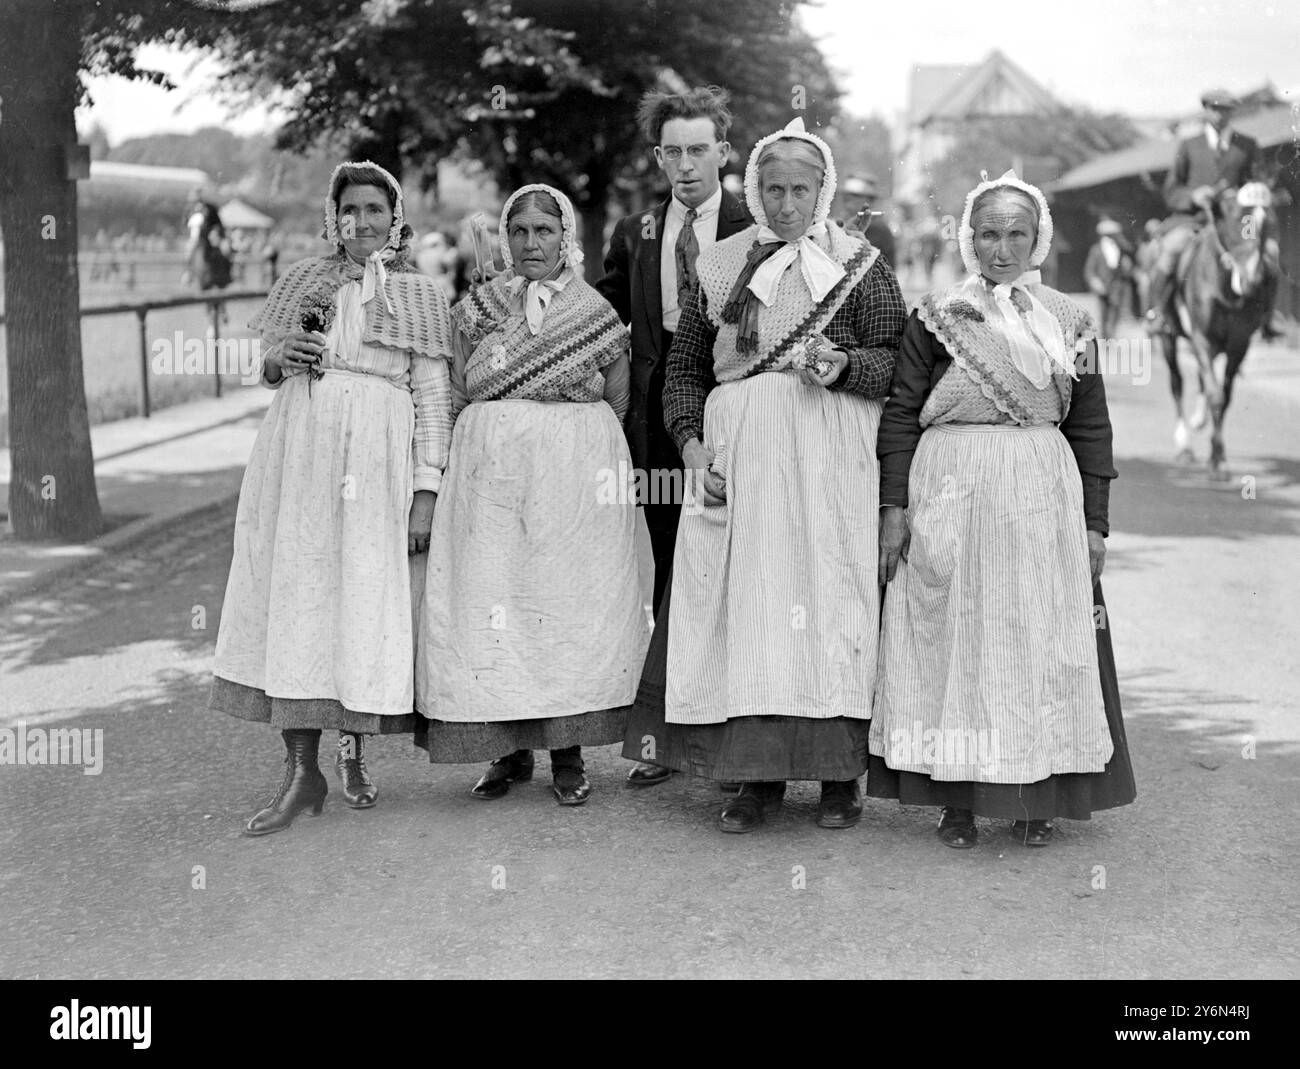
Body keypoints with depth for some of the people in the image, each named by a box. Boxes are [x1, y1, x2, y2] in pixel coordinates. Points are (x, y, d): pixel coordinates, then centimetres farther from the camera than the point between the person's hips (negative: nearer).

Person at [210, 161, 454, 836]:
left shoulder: (419, 293, 10)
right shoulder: (305, 280, 16)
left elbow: (434, 397, 5)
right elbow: (269, 369, 22)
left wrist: (426, 487, -4)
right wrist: (277, 358, -3)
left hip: (378, 455, -2)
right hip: (299, 446, 2)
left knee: (367, 597, -1)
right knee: (296, 592, -3)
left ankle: (353, 749, 18)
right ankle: (301, 770, 0)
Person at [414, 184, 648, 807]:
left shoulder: (596, 313, 6)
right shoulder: (479, 308, 10)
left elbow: (617, 400, 10)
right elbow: (457, 394, 12)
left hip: (575, 474, -1)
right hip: (490, 473, 2)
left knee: (570, 599, -3)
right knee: (491, 599, -3)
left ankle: (568, 755, 6)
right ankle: (509, 750, 8)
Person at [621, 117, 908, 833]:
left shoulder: (859, 266, 6)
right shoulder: (719, 267, 15)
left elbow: (900, 363, 1)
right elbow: (683, 369, 15)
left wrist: (843, 366, -18)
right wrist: (692, 445, 1)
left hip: (829, 449, -2)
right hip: (736, 451, 3)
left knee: (828, 593, -6)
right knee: (741, 602, -1)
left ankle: (840, 774, 4)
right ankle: (757, 774, 8)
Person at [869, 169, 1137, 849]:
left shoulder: (1069, 323, 9)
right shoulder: (935, 316, 4)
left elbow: (1091, 428, 9)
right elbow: (900, 413, 3)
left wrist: (1094, 522, 4)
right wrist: (893, 505, -5)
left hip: (1042, 494, 1)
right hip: (948, 490, -1)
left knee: (1039, 644, 2)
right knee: (951, 640, 1)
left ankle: (1036, 798, 11)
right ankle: (956, 796, 9)